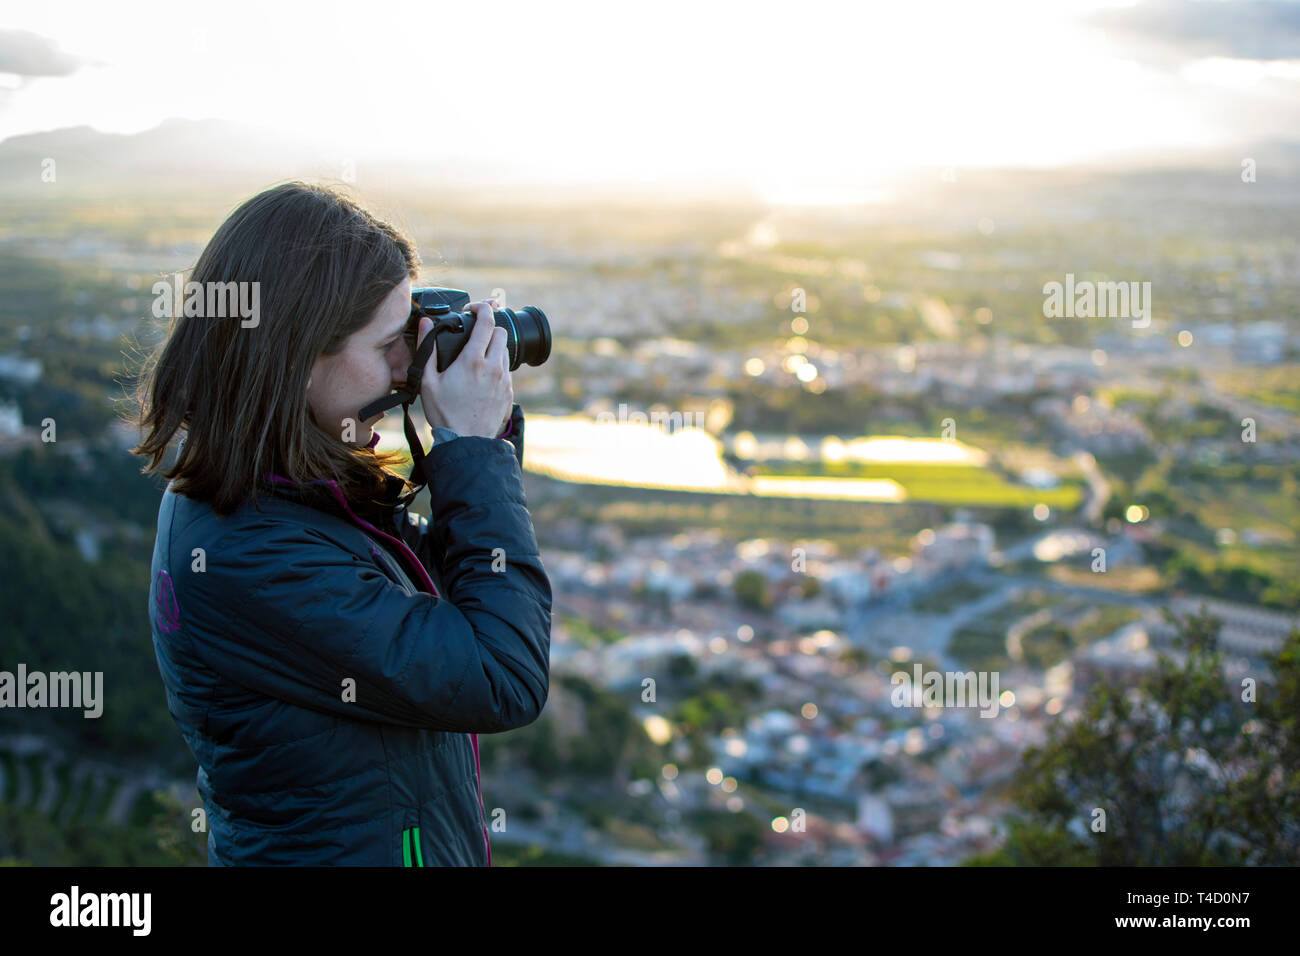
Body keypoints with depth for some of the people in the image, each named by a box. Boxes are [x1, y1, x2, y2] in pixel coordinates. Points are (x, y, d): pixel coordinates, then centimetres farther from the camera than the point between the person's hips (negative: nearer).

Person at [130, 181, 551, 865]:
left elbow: (440, 585, 10)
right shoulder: (240, 556, -29)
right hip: (354, 849, -9)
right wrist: (476, 450, -21)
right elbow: (506, 681, -28)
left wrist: (485, 437, -3)